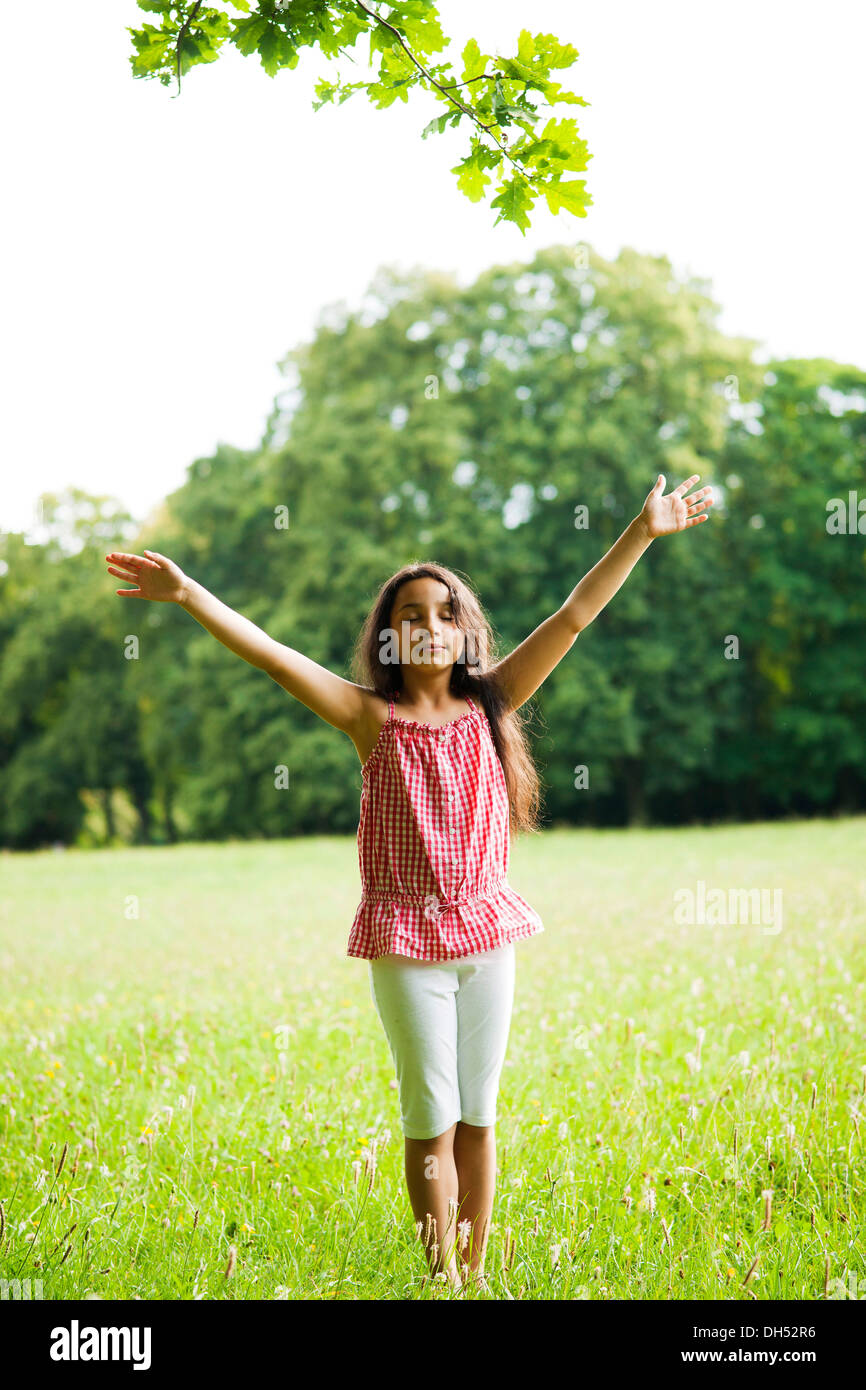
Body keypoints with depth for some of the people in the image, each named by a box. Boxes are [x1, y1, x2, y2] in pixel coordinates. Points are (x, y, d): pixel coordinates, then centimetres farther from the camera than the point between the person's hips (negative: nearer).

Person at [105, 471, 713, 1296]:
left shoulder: (490, 705, 2)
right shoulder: (373, 717, -3)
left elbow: (574, 616, -1)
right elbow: (268, 652, -12)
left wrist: (642, 535, -5)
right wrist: (188, 595, -20)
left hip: (487, 934, 2)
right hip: (405, 938, -2)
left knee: (478, 1117, 11)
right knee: (431, 1122, 3)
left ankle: (477, 1271, 23)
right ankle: (443, 1280, 15)